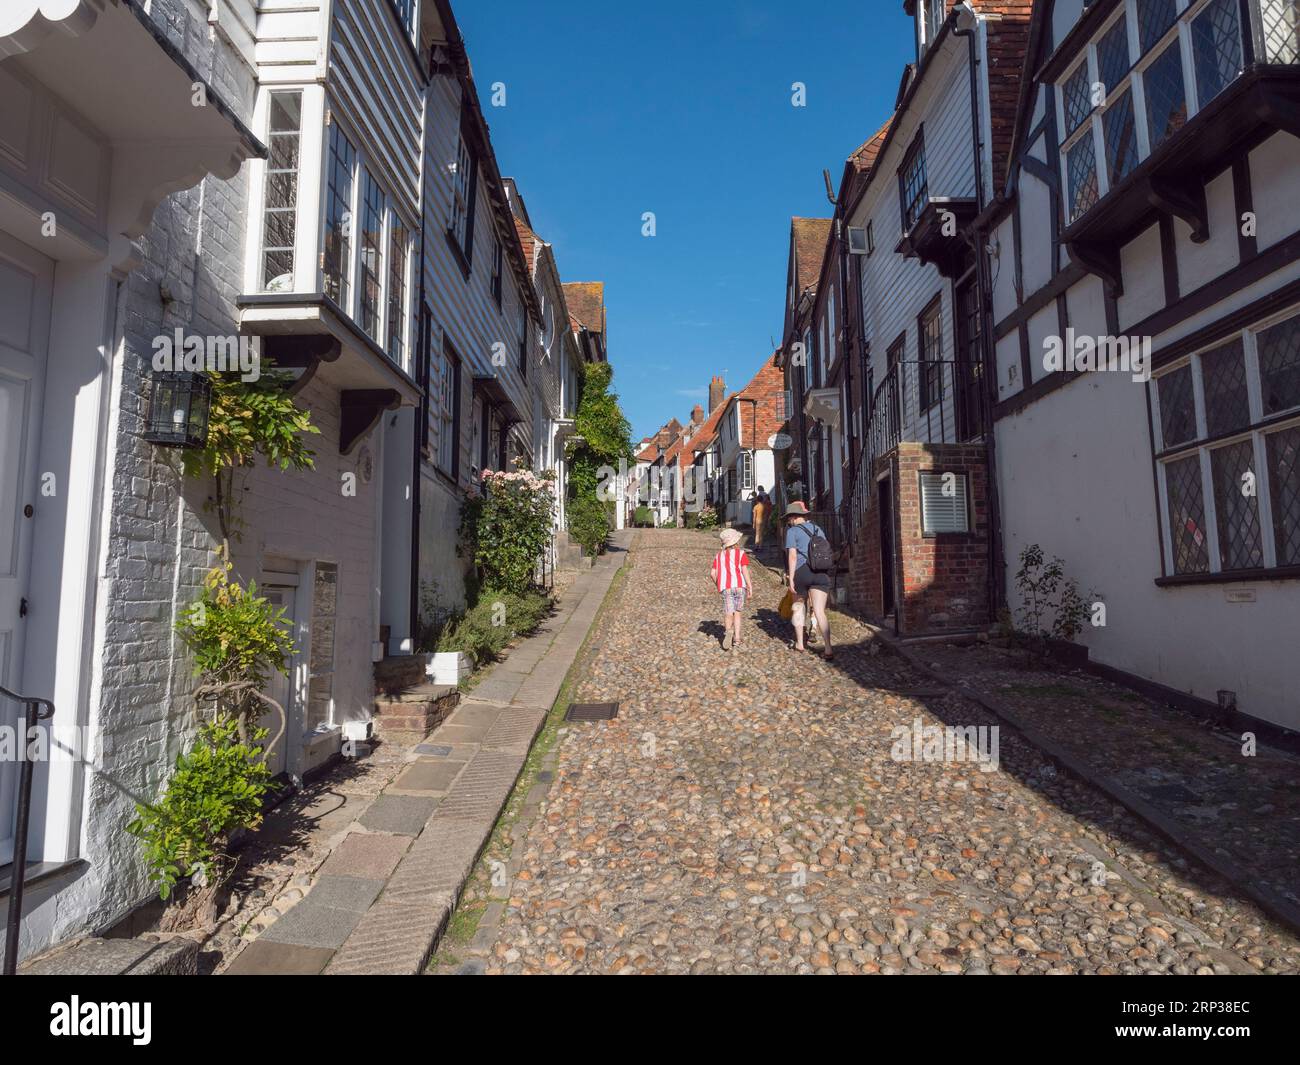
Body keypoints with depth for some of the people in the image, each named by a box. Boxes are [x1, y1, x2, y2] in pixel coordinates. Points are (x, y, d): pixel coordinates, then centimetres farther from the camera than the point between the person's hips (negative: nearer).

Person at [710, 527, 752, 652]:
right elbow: (744, 570, -5)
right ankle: (736, 641, 8)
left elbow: (713, 573, 5)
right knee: (737, 613, 11)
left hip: (726, 587, 1)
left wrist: (718, 585, 19)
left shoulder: (719, 555, 13)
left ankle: (728, 631, -33)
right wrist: (750, 587, -5)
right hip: (739, 585, -1)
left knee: (728, 614, -2)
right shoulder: (741, 553, 5)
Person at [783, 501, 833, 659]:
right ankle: (828, 648, -15)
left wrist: (791, 578, -8)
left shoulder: (792, 531, 2)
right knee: (820, 611, -2)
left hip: (801, 571, -3)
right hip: (821, 573, 3)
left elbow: (792, 556, -8)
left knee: (799, 606, 19)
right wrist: (827, 577, 24)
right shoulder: (817, 529, 17)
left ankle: (799, 643, 24)